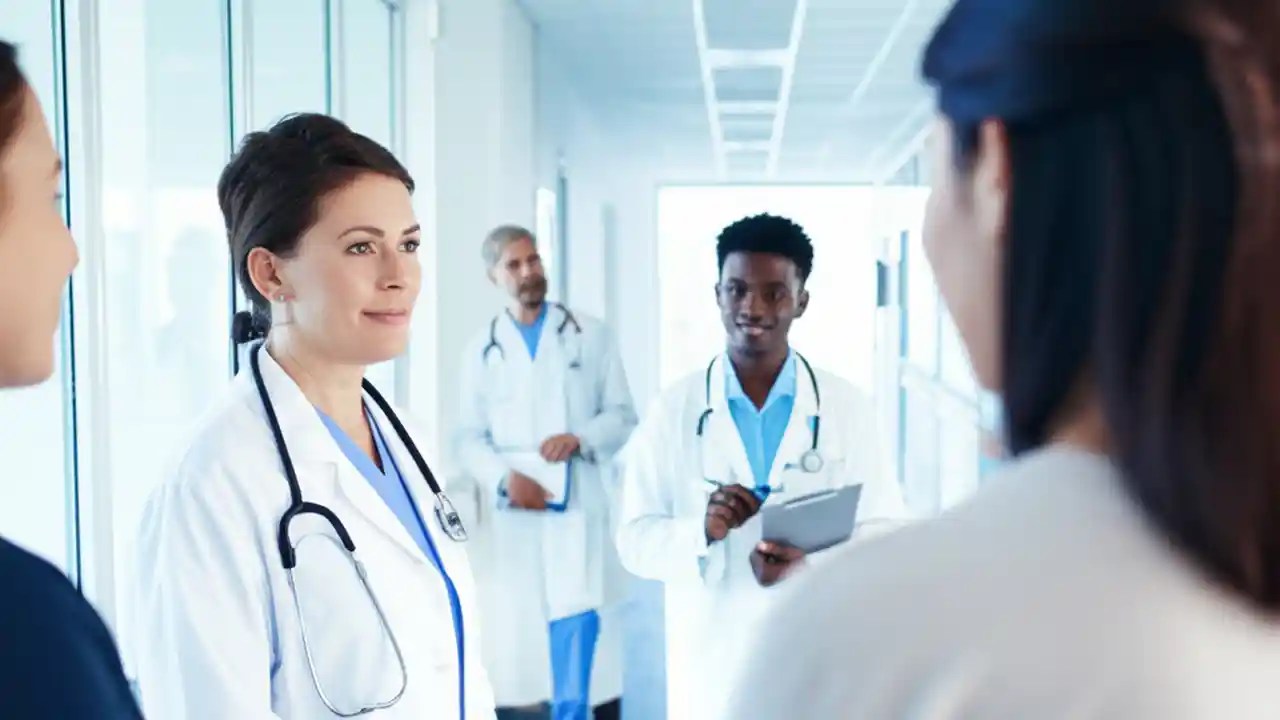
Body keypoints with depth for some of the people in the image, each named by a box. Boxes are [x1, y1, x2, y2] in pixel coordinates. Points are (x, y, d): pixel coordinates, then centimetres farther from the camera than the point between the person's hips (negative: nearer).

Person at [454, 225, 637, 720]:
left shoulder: (590, 335, 8)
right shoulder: (482, 350, 9)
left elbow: (623, 415, 7)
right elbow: (468, 437, 4)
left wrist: (580, 439, -13)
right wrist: (505, 478, -14)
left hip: (578, 508, -1)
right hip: (511, 513, 1)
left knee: (581, 634, -4)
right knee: (513, 636, 3)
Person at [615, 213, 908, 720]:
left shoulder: (849, 410, -1)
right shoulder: (674, 410, -1)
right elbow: (635, 539, -1)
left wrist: (813, 565, -20)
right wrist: (701, 531, -20)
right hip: (710, 668, 0)